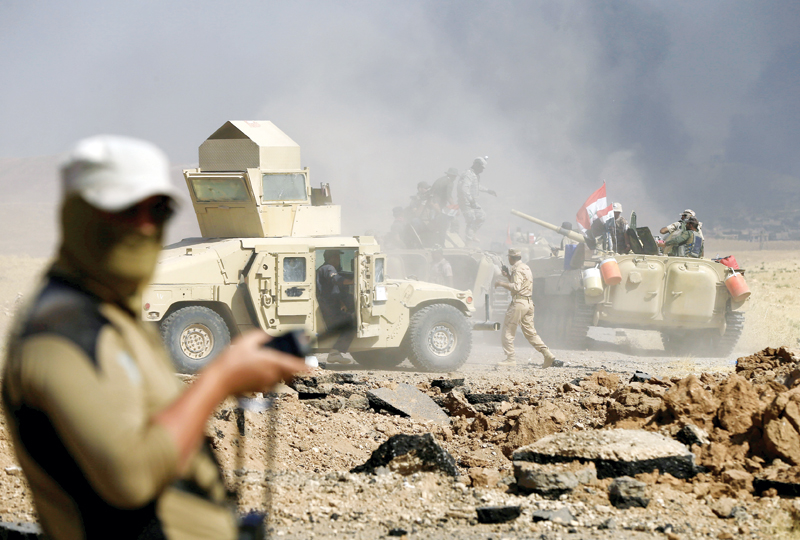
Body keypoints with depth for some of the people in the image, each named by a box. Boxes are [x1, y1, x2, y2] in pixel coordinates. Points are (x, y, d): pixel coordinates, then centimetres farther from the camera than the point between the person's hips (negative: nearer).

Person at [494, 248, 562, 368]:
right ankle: (548, 356, 1)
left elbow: (516, 287, -23)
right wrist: (508, 276, 22)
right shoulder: (526, 268, 20)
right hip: (529, 303, 10)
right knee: (530, 332, 10)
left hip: (519, 303, -10)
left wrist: (501, 283, -15)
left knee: (507, 331, -2)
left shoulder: (518, 269, -11)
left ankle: (510, 358, -6)